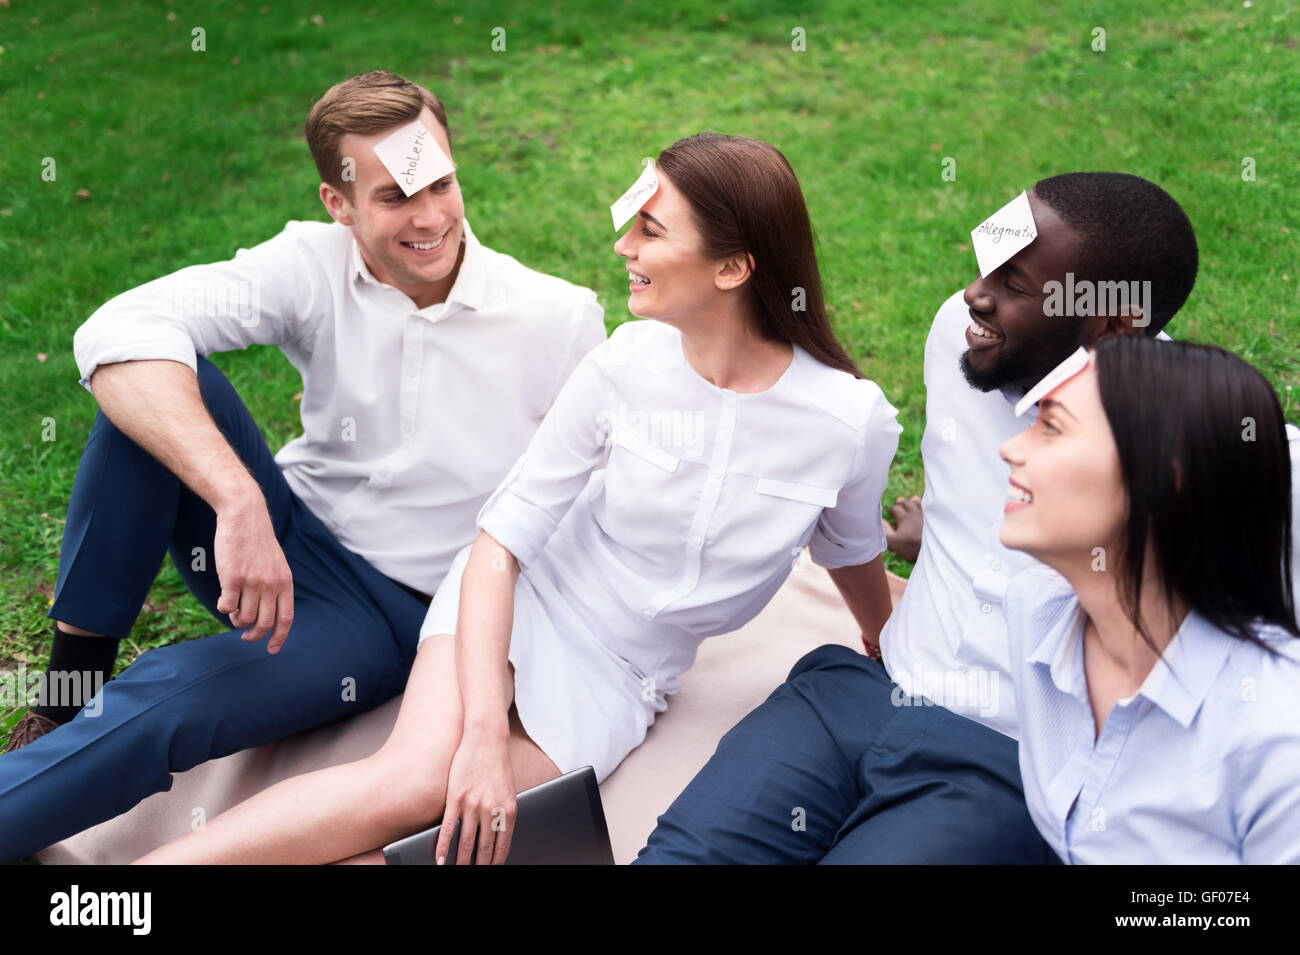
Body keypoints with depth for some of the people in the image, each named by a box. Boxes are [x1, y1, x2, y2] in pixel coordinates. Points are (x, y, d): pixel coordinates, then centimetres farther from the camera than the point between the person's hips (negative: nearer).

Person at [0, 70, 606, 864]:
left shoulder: (561, 320, -13)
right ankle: (70, 685, -13)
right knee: (155, 380, -23)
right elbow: (116, 332, -26)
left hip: (403, 614, -3)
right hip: (284, 542, 3)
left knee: (161, 703, -29)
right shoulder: (313, 268, -11)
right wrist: (239, 501, -40)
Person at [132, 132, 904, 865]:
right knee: (419, 780, -30)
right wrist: (484, 733, -26)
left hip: (618, 682, 1)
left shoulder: (852, 421, -14)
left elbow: (854, 558, 9)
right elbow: (499, 546, -15)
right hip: (523, 597, 0)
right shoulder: (628, 365, -13)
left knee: (458, 834, -23)